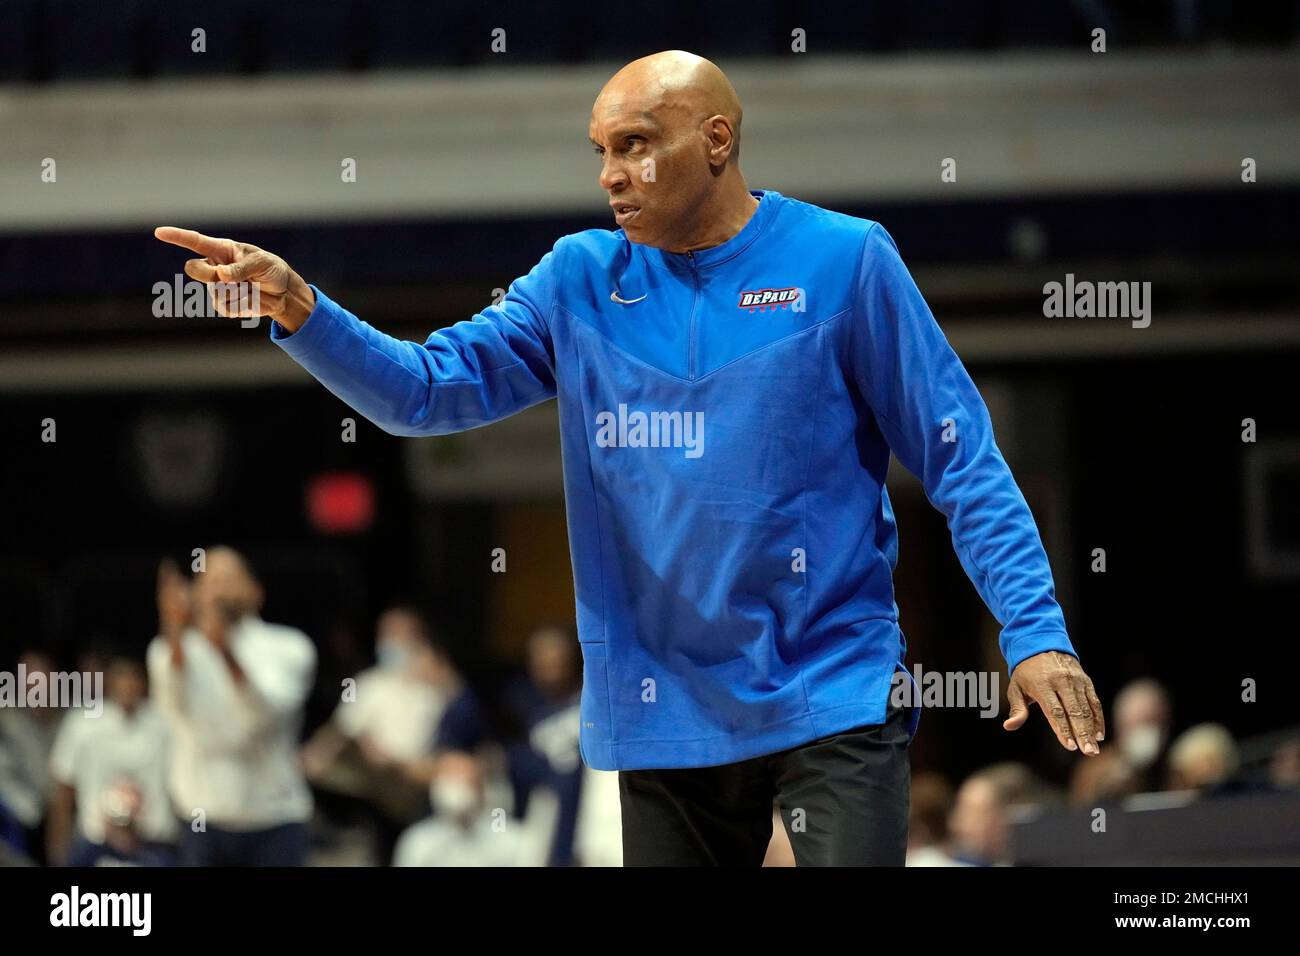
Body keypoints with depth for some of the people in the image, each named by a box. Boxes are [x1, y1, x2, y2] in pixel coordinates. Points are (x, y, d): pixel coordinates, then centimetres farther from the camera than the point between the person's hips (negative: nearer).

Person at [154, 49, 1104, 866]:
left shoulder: (844, 261, -3)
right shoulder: (581, 279, 7)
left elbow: (960, 458, -2)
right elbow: (427, 387, 3)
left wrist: (1035, 630, -10)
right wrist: (303, 315, -15)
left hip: (833, 703, -4)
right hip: (665, 715, 4)